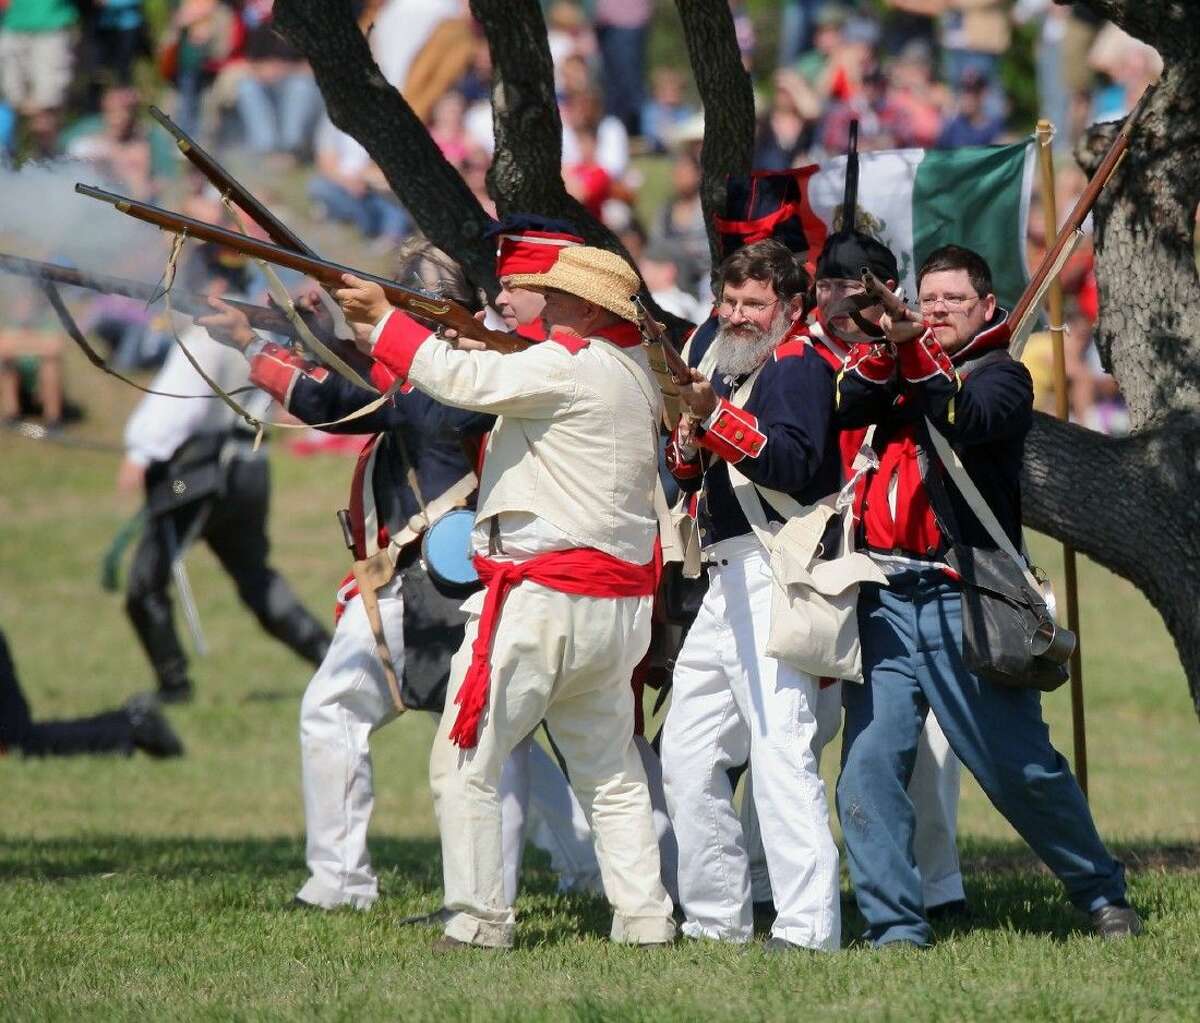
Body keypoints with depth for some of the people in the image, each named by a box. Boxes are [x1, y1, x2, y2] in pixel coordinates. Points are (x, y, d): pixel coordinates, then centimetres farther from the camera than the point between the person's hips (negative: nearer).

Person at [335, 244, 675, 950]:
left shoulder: (569, 364, -14)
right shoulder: (639, 374, 14)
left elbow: (468, 380, -21)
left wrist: (385, 321, -10)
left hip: (541, 596, -9)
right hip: (619, 604, 9)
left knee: (465, 761, -1)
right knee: (613, 773, 17)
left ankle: (480, 920, -3)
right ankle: (646, 916, 13)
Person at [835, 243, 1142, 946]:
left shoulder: (1002, 375, 4)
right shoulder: (900, 368, 19)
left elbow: (970, 419, -17)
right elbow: (851, 410, 0)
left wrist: (916, 355, -29)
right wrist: (883, 350, -17)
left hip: (964, 602, -4)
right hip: (886, 601, 4)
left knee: (1021, 767, -1)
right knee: (869, 766, -6)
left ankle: (1102, 893, 16)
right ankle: (896, 927, -1)